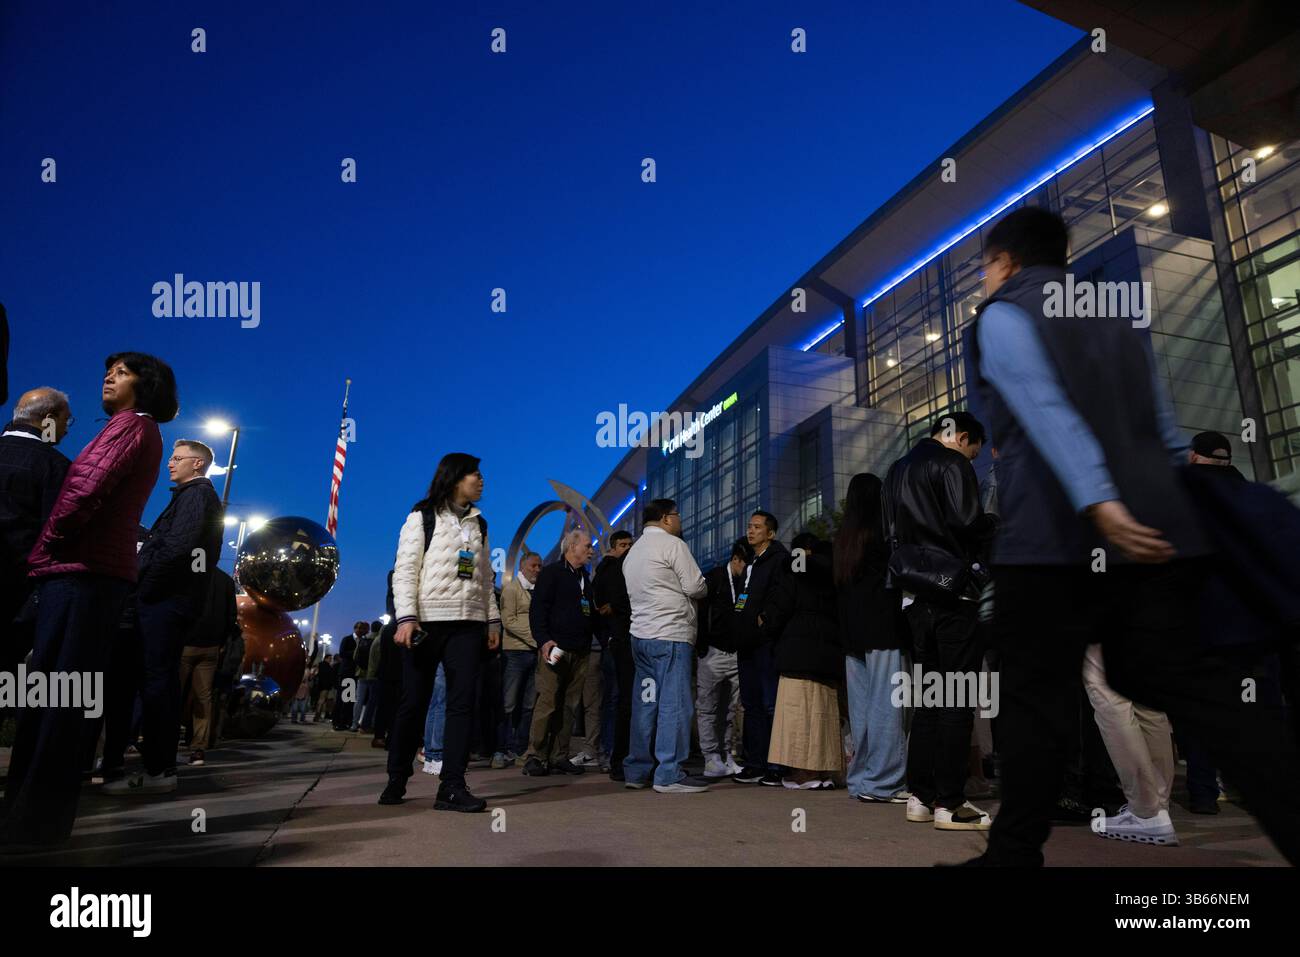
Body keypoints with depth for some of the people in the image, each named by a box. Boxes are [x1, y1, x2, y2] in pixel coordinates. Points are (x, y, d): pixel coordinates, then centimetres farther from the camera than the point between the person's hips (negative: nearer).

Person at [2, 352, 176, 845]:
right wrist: (48, 556, 10)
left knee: (50, 698, -8)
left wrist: (40, 550, -4)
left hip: (82, 571, -9)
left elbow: (86, 492, -16)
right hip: (91, 570, 9)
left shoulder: (132, 425, -4)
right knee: (55, 698, 10)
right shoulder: (139, 433, 24)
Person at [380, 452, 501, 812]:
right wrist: (406, 617, -15)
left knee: (462, 702, -4)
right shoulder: (422, 517, 3)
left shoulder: (478, 524, 18)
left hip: (468, 623, 4)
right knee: (414, 701, 2)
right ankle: (396, 780, 18)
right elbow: (404, 570, -4)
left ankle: (452, 786, -2)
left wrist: (493, 621, 11)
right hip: (427, 621, -4)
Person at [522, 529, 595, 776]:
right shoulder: (551, 573, -2)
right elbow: (537, 609, -9)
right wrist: (543, 640, -18)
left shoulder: (584, 577, 21)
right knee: (547, 703, -9)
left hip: (579, 651, 7)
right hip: (555, 649, -7)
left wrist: (588, 643, 15)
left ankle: (559, 757, 11)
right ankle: (534, 757, -3)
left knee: (568, 705, 6)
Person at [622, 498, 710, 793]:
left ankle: (636, 771, 15)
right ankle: (669, 775, -4)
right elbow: (696, 588, -10)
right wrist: (702, 587, 12)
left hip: (640, 634, 9)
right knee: (675, 704, -5)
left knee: (644, 704, 11)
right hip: (671, 635, -8)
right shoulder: (672, 544, -7)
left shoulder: (633, 551, 18)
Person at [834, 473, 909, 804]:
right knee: (885, 705, -4)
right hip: (883, 629, -7)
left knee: (860, 706, 9)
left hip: (851, 633, 7)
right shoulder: (882, 534, -8)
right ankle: (880, 783, -3)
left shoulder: (842, 538, 11)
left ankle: (860, 779, 14)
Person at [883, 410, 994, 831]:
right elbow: (968, 523, -16)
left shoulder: (898, 469, 20)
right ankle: (949, 804, -1)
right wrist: (995, 529, 3)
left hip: (916, 596, 8)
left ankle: (921, 796, 14)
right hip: (953, 591, -8)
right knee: (958, 699, -3)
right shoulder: (951, 464, -6)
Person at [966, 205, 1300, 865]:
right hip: (1155, 525, 7)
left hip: (1054, 535, -6)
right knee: (1182, 678, 12)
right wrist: (1168, 496, 30)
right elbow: (1163, 426, 23)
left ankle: (1015, 852, 14)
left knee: (1033, 693, 4)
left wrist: (1098, 503, -26)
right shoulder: (1118, 313, 22)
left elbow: (1048, 412, -16)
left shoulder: (1001, 316, 1)